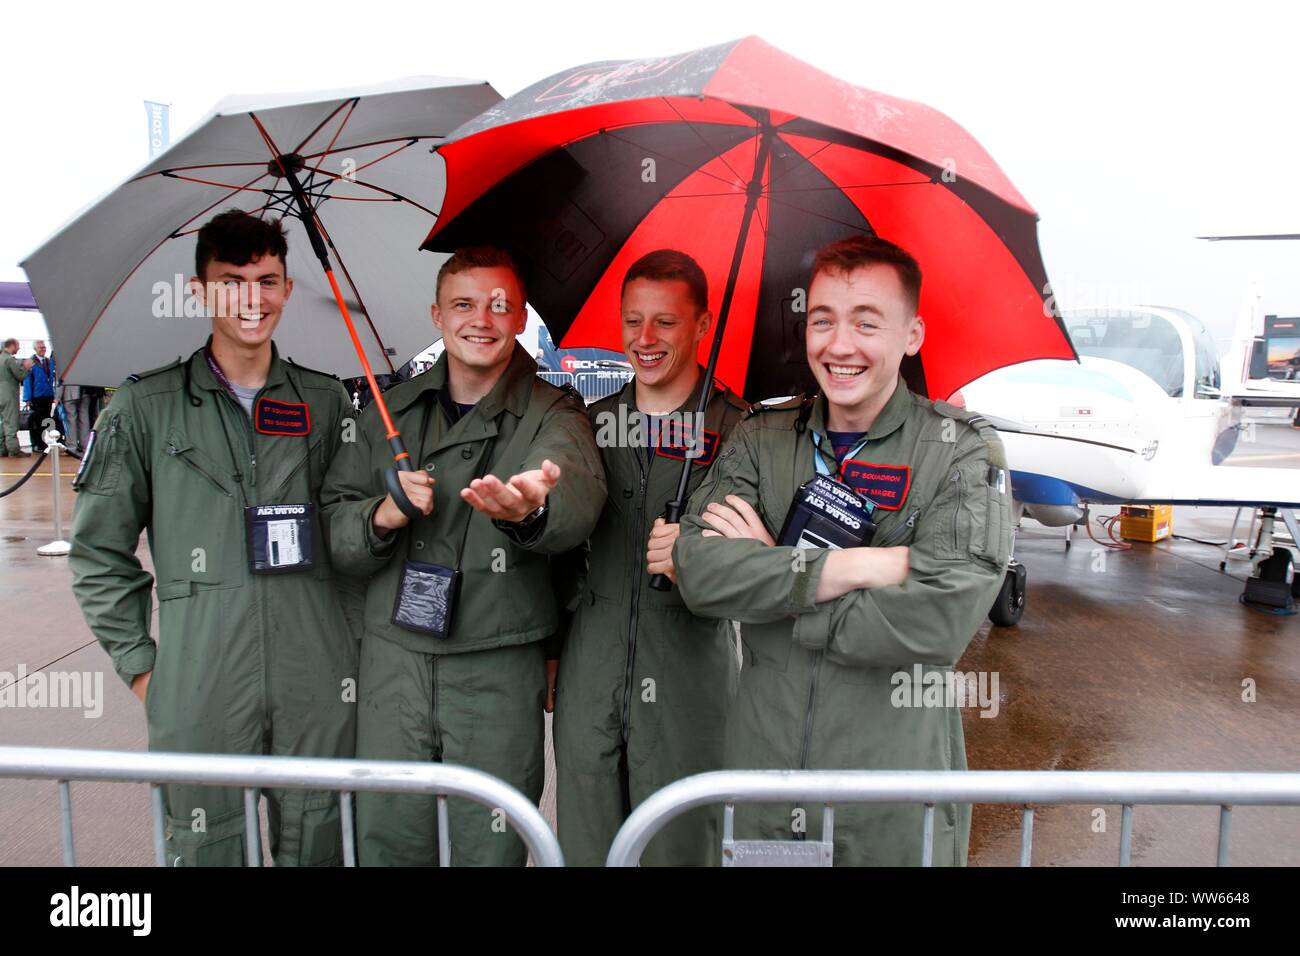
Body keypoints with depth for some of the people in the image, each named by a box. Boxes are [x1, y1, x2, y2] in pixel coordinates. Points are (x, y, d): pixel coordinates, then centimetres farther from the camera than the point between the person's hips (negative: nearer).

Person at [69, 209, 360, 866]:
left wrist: (352, 638, 6)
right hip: (198, 687, -1)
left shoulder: (326, 402, 8)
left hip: (318, 684, 2)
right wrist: (138, 663, 3)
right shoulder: (146, 407, 3)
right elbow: (98, 551, 7)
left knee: (316, 846, 13)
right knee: (206, 849, 9)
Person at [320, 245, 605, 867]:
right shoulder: (391, 411, 8)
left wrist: (529, 509, -51)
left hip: (499, 671, -3)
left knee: (492, 849, 8)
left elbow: (578, 494, -28)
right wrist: (383, 515, -13)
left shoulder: (552, 414, -4)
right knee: (386, 841, 14)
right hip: (392, 658, 3)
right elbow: (332, 531, 10)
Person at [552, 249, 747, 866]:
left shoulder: (737, 429, -3)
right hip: (589, 674, 4)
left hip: (686, 680, -3)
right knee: (582, 848, 14)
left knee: (676, 847, 8)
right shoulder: (593, 421, 11)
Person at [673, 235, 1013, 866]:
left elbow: (942, 622, -22)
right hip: (760, 769, 3)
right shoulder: (762, 440, 1)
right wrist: (855, 566, -21)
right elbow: (697, 572, -13)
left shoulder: (963, 451, -8)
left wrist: (764, 573, -14)